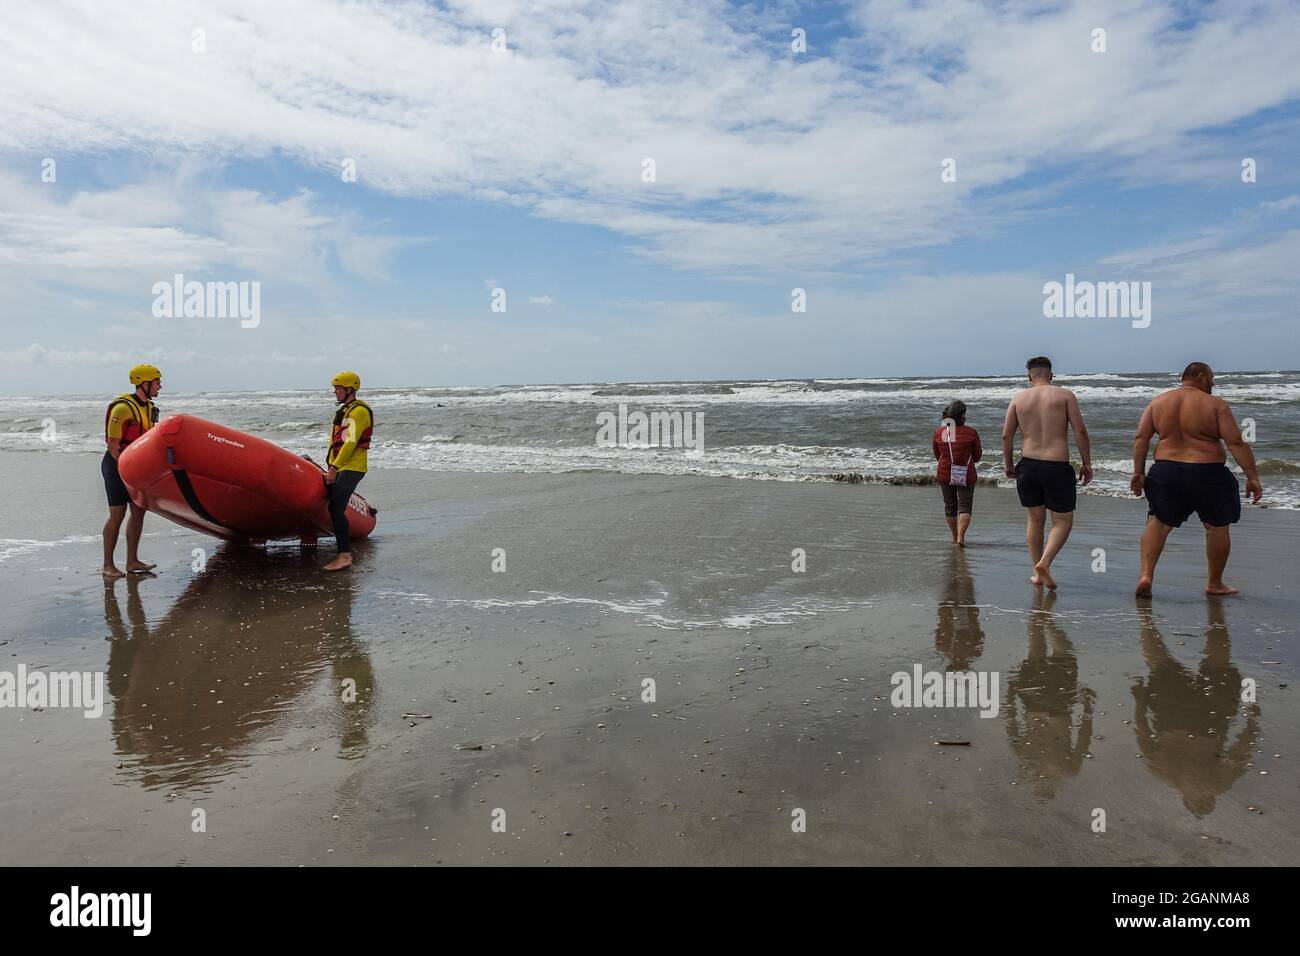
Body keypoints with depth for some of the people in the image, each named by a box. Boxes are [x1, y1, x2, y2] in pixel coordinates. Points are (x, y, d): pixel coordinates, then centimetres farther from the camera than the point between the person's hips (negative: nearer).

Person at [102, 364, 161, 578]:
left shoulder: (149, 407, 10)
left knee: (139, 511, 5)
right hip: (116, 465, -8)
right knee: (117, 514, -7)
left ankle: (132, 561, 12)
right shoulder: (123, 408, -16)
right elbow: (112, 444, -17)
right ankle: (108, 565, 0)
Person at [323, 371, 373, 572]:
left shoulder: (359, 411, -11)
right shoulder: (344, 410, 22)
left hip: (351, 469, -10)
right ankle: (345, 549, 14)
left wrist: (334, 468, -22)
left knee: (336, 508, -16)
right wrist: (332, 466, 22)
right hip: (340, 468, 10)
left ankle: (344, 556, -17)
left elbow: (350, 443, -19)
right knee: (334, 508, 7)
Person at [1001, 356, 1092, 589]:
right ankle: (1044, 563, -12)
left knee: (1035, 520, 17)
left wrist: (1007, 464, 14)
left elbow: (1006, 435, 2)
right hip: (1057, 467, -3)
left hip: (1028, 465, 3)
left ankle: (1038, 573, 20)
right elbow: (1080, 431, -6)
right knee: (1063, 522, 10)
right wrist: (1087, 464, 2)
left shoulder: (1019, 398, 5)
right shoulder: (1065, 395, -1)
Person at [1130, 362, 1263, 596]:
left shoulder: (1157, 402, 5)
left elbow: (1141, 438, 0)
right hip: (1207, 475, -3)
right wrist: (1252, 476, -6)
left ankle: (1146, 574, -6)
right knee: (1217, 527, 14)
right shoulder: (1215, 405, -6)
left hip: (1167, 472, 3)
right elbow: (1236, 443, -10)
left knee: (1158, 522, 11)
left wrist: (1138, 472, 3)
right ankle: (1215, 584, 24)